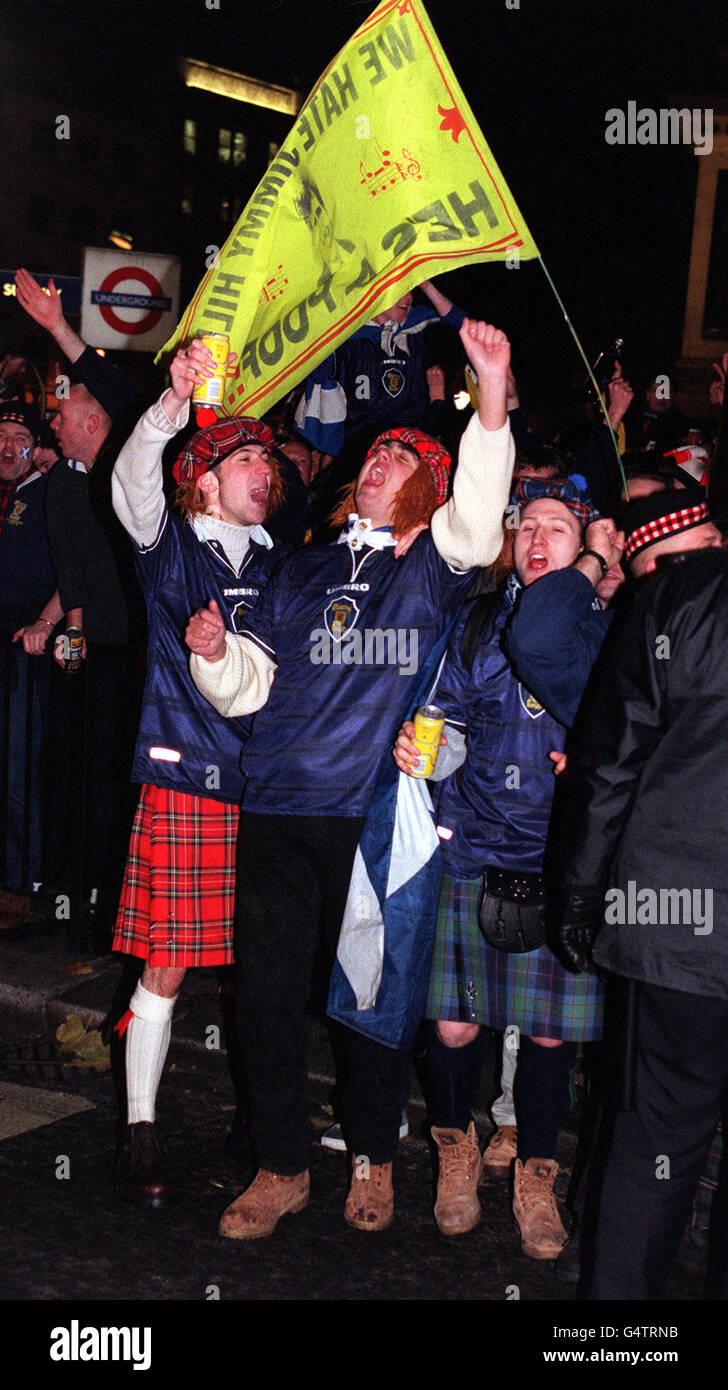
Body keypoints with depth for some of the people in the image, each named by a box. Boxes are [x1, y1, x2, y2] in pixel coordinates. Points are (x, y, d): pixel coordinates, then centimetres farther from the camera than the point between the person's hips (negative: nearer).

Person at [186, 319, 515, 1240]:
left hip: (375, 815, -3)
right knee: (267, 991, 4)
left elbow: (479, 508, -16)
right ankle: (281, 1166, 21)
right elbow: (247, 686, 17)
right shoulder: (301, 573, 17)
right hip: (277, 812, 3)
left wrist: (491, 401, -29)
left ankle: (373, 1157, 28)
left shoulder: (433, 567, 6)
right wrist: (213, 652, -5)